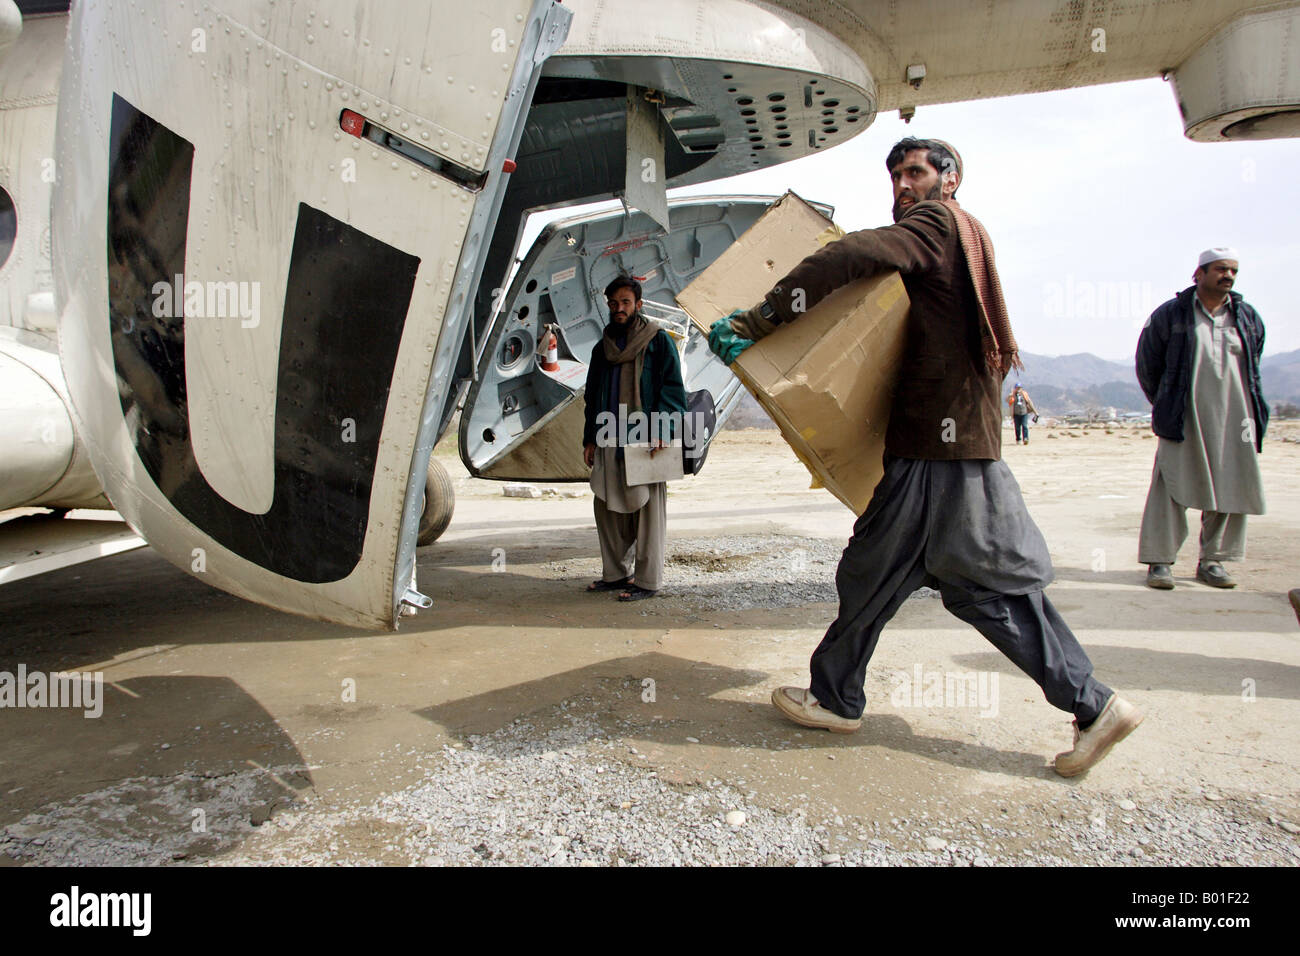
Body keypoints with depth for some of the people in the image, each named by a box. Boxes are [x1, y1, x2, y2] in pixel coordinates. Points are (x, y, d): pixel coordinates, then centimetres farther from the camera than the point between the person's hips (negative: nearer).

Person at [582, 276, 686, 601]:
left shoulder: (658, 341, 0)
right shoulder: (602, 347, 17)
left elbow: (673, 388, -6)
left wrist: (661, 431, -17)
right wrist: (589, 439, 13)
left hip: (645, 441, -6)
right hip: (610, 441, 6)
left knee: (648, 510, -3)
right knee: (606, 507, 9)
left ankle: (647, 581, 3)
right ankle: (615, 573, 21)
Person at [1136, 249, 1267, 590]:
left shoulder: (1248, 318, 11)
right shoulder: (1169, 315, -1)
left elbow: (1252, 368, 22)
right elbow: (1147, 365, 8)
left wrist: (1246, 406, 18)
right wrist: (1166, 406, 13)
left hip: (1234, 421, 4)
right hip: (1184, 421, -4)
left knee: (1230, 491, 4)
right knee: (1172, 488, -7)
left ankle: (1212, 561, 16)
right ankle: (1160, 561, 0)